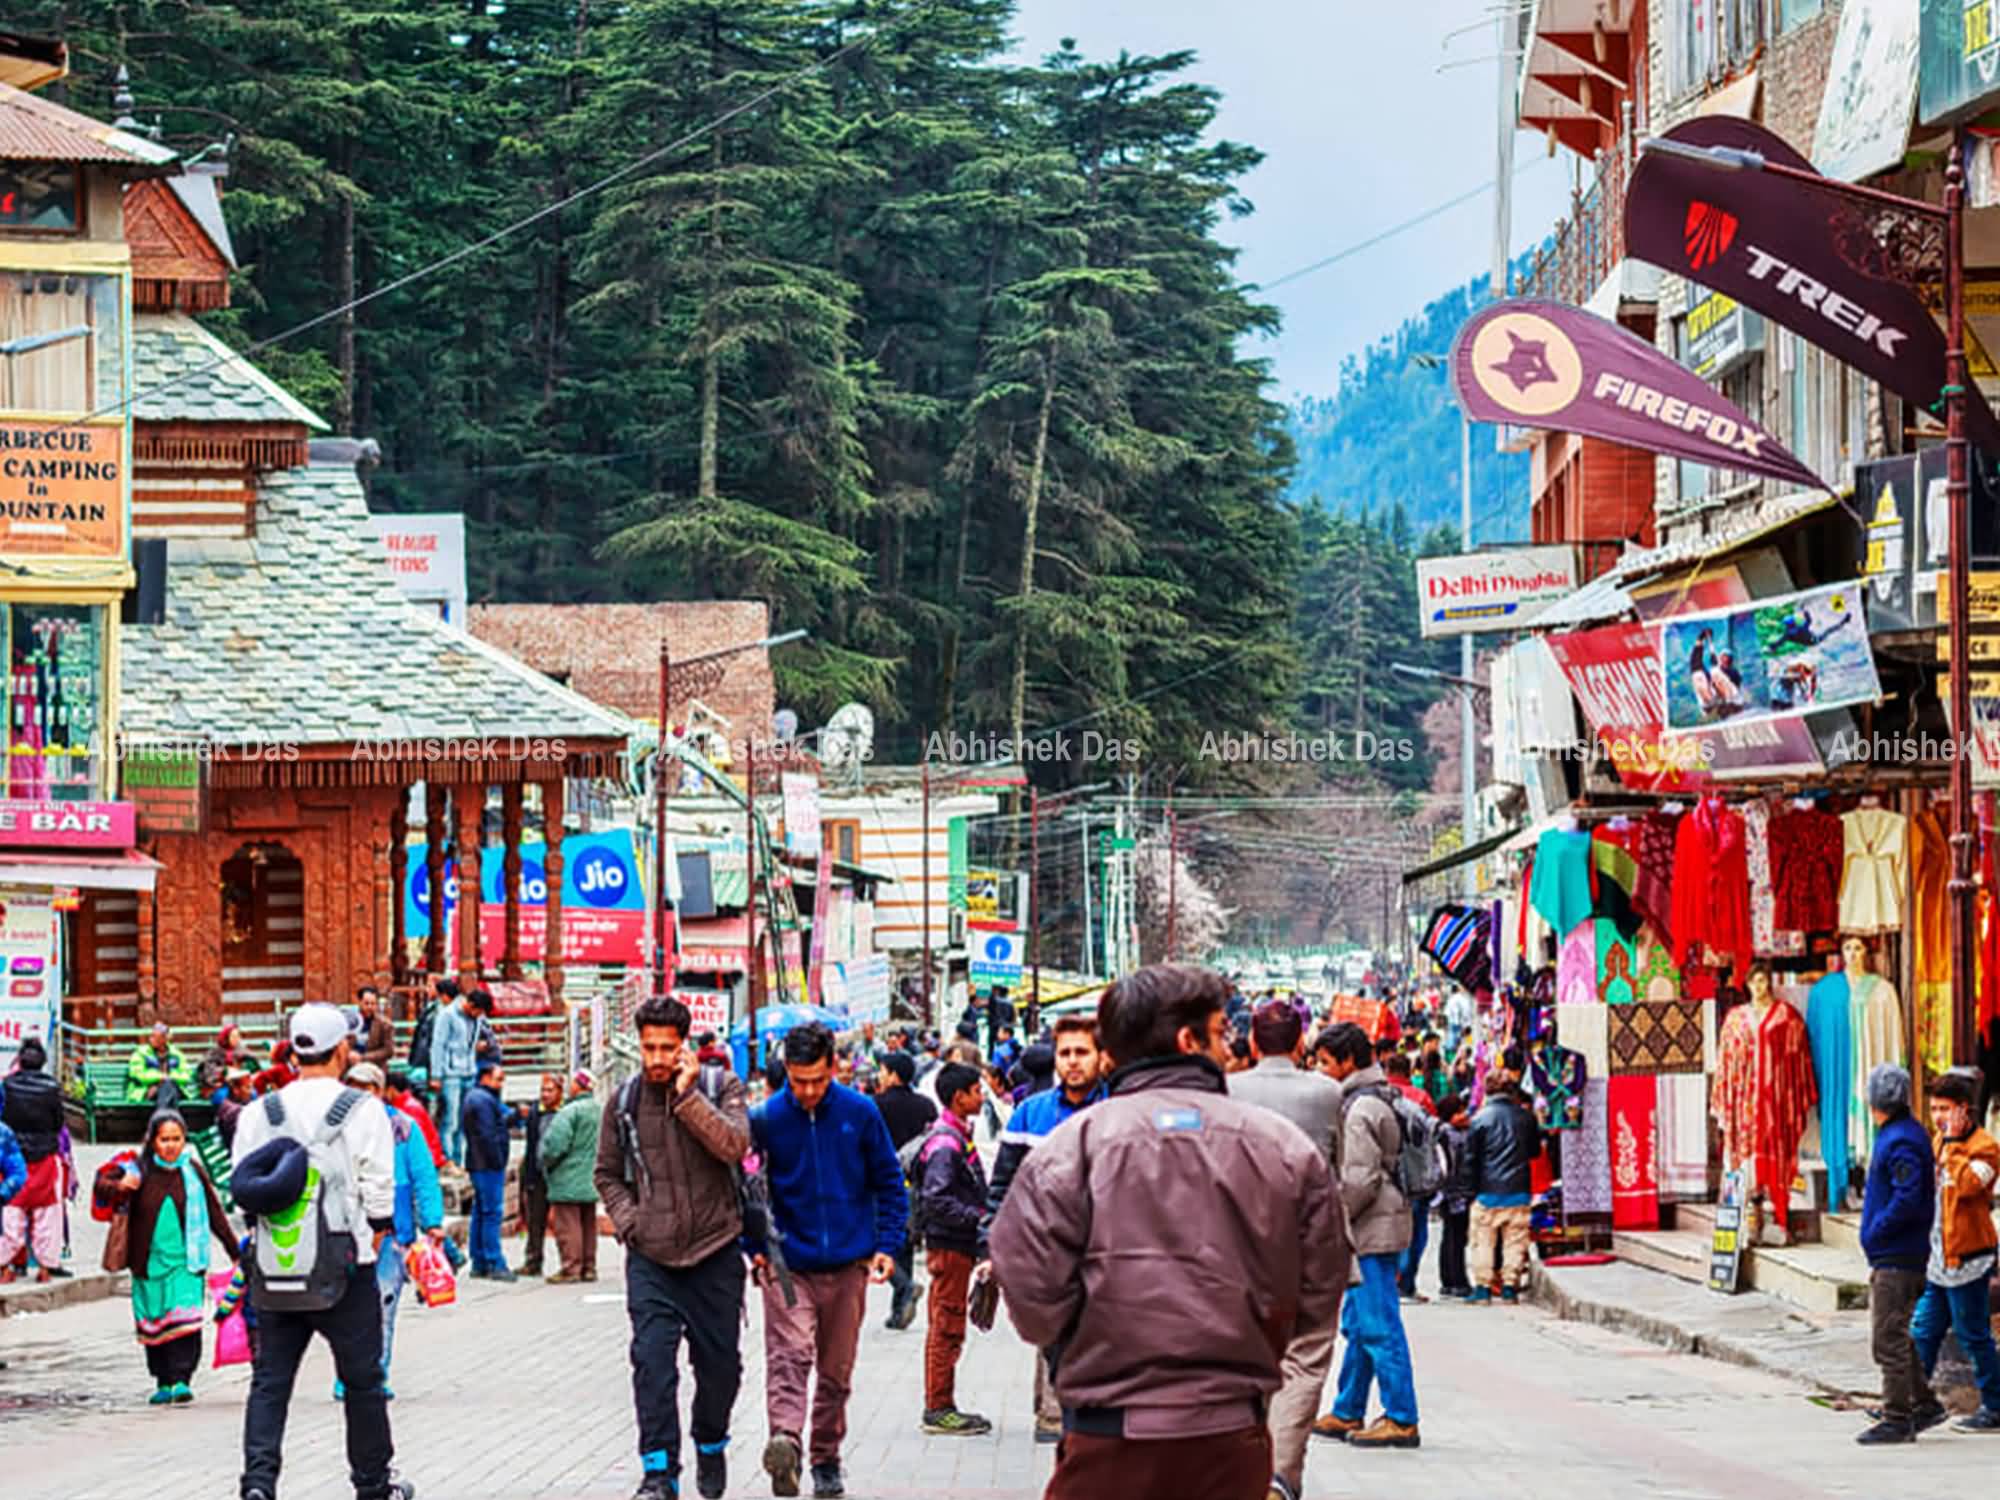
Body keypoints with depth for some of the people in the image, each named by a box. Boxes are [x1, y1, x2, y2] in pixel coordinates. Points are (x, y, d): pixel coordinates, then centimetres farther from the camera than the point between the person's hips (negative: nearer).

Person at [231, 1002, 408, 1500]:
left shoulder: (260, 1114, 3)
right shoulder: (363, 1112, -7)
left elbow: (241, 1187, 5)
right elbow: (379, 1187, -8)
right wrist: (376, 1236, 8)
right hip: (345, 1269, -3)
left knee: (269, 1379, 6)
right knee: (362, 1378, 10)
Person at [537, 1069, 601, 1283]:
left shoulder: (570, 1112, -17)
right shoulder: (600, 1112, 9)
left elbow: (555, 1145, -21)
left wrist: (546, 1161, -3)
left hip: (568, 1181, -8)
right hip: (590, 1183, 8)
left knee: (567, 1226, -4)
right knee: (588, 1225, 14)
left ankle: (570, 1267, -6)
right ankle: (588, 1267, 17)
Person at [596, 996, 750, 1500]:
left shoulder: (721, 1088, -2)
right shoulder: (623, 1103, 5)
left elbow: (734, 1146, -20)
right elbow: (608, 1174, 16)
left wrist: (688, 1095, -20)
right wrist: (629, 1222, 1)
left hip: (714, 1251, -1)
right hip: (650, 1256, 1)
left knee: (720, 1360, 8)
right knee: (652, 1359, -13)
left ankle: (710, 1445, 35)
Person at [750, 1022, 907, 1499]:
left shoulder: (861, 1114, -1)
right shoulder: (765, 1119, -4)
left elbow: (889, 1183, 7)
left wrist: (887, 1245, 0)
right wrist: (755, 1248, -2)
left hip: (848, 1265, 2)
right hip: (787, 1264, -2)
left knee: (836, 1370, 10)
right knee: (789, 1354, -21)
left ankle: (826, 1458, 22)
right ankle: (784, 1442, -38)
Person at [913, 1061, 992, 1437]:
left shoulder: (957, 1137, 15)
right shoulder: (945, 1144, -17)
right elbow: (936, 1199, -25)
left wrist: (981, 1217, 14)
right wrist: (977, 1218, -24)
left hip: (957, 1245, 10)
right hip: (949, 1245, -10)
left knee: (946, 1328, 13)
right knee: (947, 1327, -5)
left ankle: (940, 1407, 18)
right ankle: (939, 1409, -2)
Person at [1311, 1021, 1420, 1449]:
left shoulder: (1361, 1109, -16)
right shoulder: (1381, 1099, 16)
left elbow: (1360, 1180, -20)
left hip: (1374, 1231, -11)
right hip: (1375, 1231, 11)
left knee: (1379, 1326, -8)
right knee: (1357, 1324, 15)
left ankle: (1401, 1419, -6)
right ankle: (1347, 1414, 22)